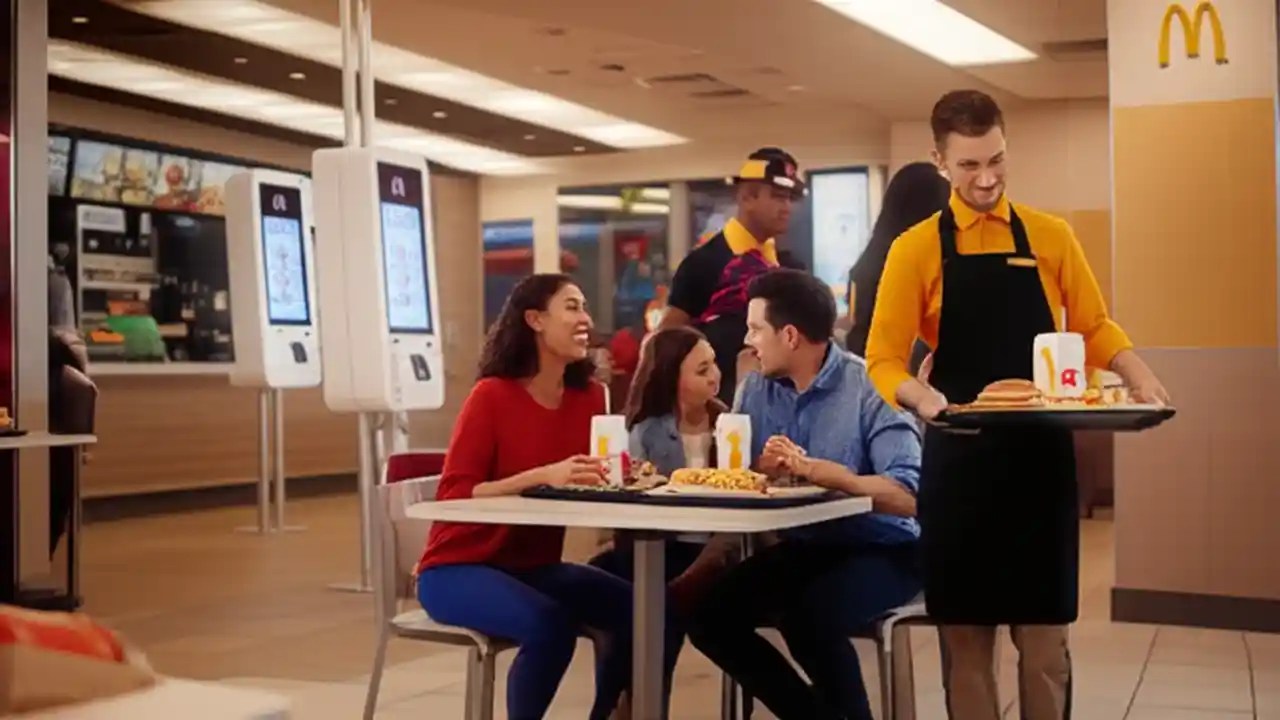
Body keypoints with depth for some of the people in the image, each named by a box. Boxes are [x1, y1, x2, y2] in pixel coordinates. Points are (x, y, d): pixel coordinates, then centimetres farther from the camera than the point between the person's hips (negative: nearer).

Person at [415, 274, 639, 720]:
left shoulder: (588, 396, 1)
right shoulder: (492, 395, -16)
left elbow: (598, 481, 3)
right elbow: (453, 496, -20)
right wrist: (542, 475, -31)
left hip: (536, 567, 6)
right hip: (460, 569, -6)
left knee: (634, 607, -15)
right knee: (550, 624, -31)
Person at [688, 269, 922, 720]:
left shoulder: (869, 389, -16)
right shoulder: (755, 390, 4)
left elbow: (907, 497, -27)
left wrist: (813, 469, -32)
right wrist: (763, 468, -25)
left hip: (880, 550, -6)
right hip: (802, 546, 7)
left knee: (806, 615, -32)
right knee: (709, 614, -11)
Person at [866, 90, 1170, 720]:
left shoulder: (1051, 237, 5)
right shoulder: (917, 247, -1)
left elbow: (1093, 329, 11)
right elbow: (883, 361, -4)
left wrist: (1139, 377, -8)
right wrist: (923, 399, -24)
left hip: (1040, 456, 1)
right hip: (957, 460, -1)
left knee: (1044, 633, 6)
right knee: (965, 634, 6)